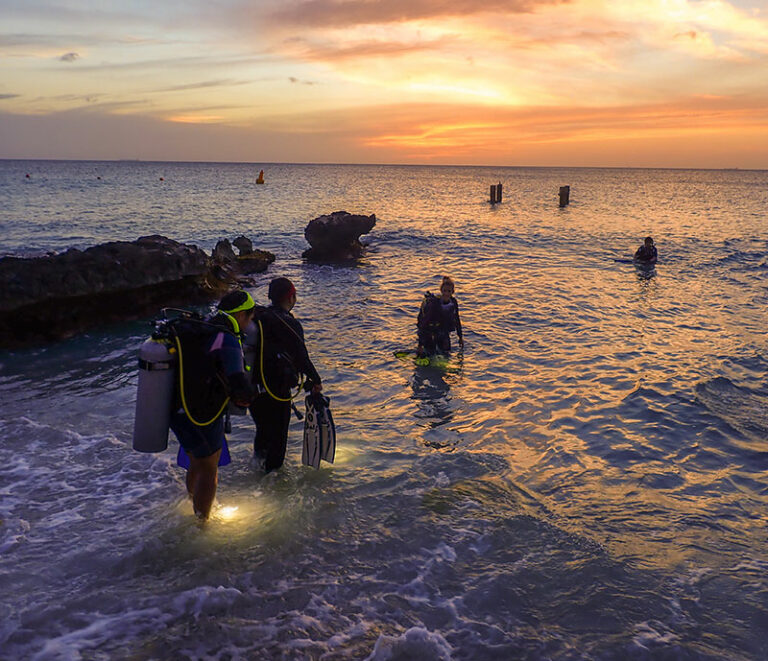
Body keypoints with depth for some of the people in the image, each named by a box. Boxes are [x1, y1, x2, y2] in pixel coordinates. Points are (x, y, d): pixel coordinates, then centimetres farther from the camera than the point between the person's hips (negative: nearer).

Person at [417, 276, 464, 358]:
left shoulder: (454, 302, -16)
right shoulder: (433, 303, -32)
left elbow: (457, 320, 1)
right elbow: (423, 324, -31)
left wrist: (460, 337, 7)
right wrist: (420, 346, -33)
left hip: (443, 331, 5)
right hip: (429, 329, -5)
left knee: (446, 352, 10)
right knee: (430, 353, -5)